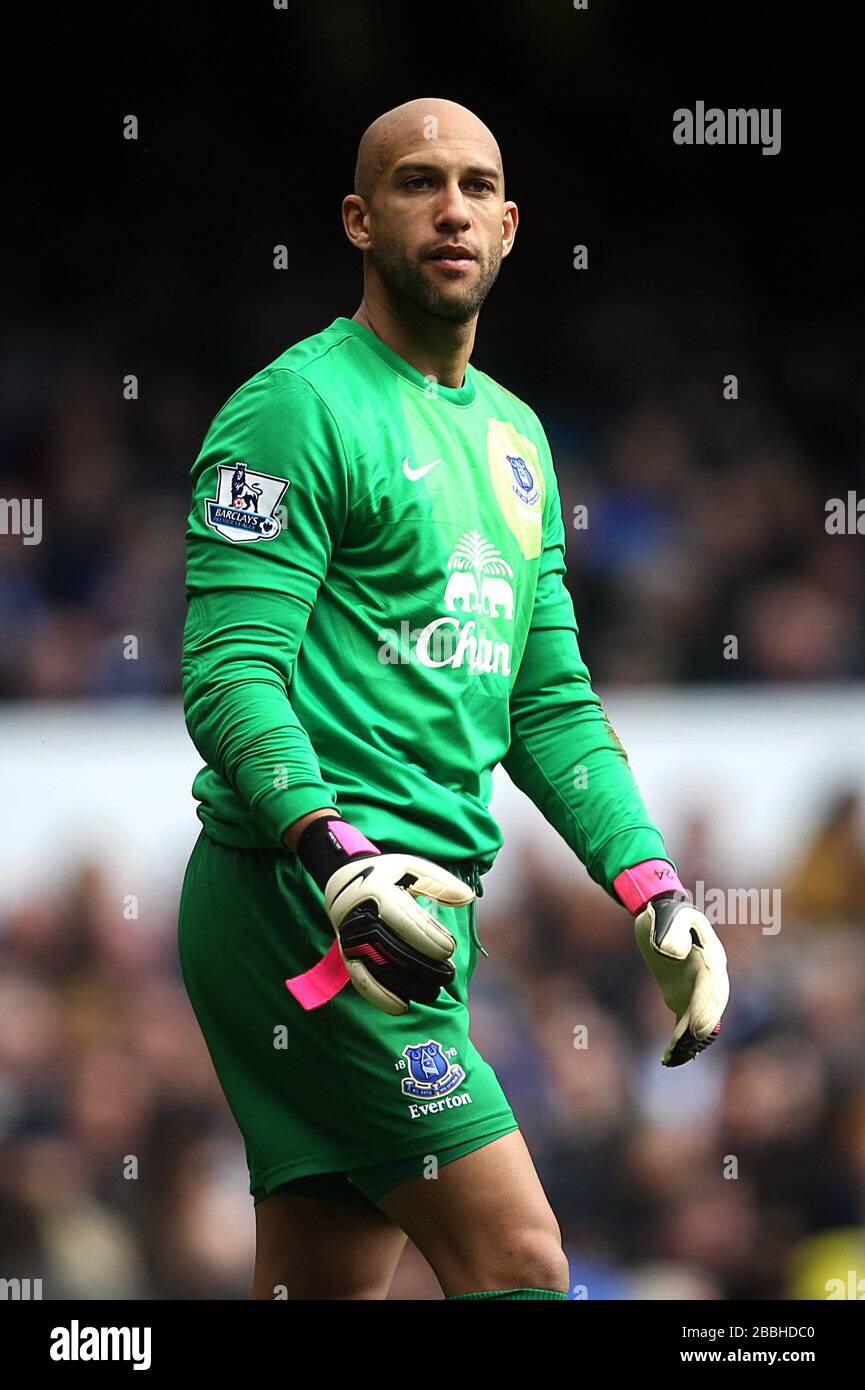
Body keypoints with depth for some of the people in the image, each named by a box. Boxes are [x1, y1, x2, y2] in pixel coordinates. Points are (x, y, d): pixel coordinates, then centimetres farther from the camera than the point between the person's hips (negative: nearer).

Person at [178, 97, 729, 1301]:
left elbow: (549, 702, 23)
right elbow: (230, 672, -14)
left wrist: (654, 890, 10)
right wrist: (336, 854, -29)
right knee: (516, 1259, -15)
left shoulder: (514, 437, 20)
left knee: (327, 1290, 6)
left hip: (422, 915, 8)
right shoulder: (300, 408, -6)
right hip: (300, 903, -8)